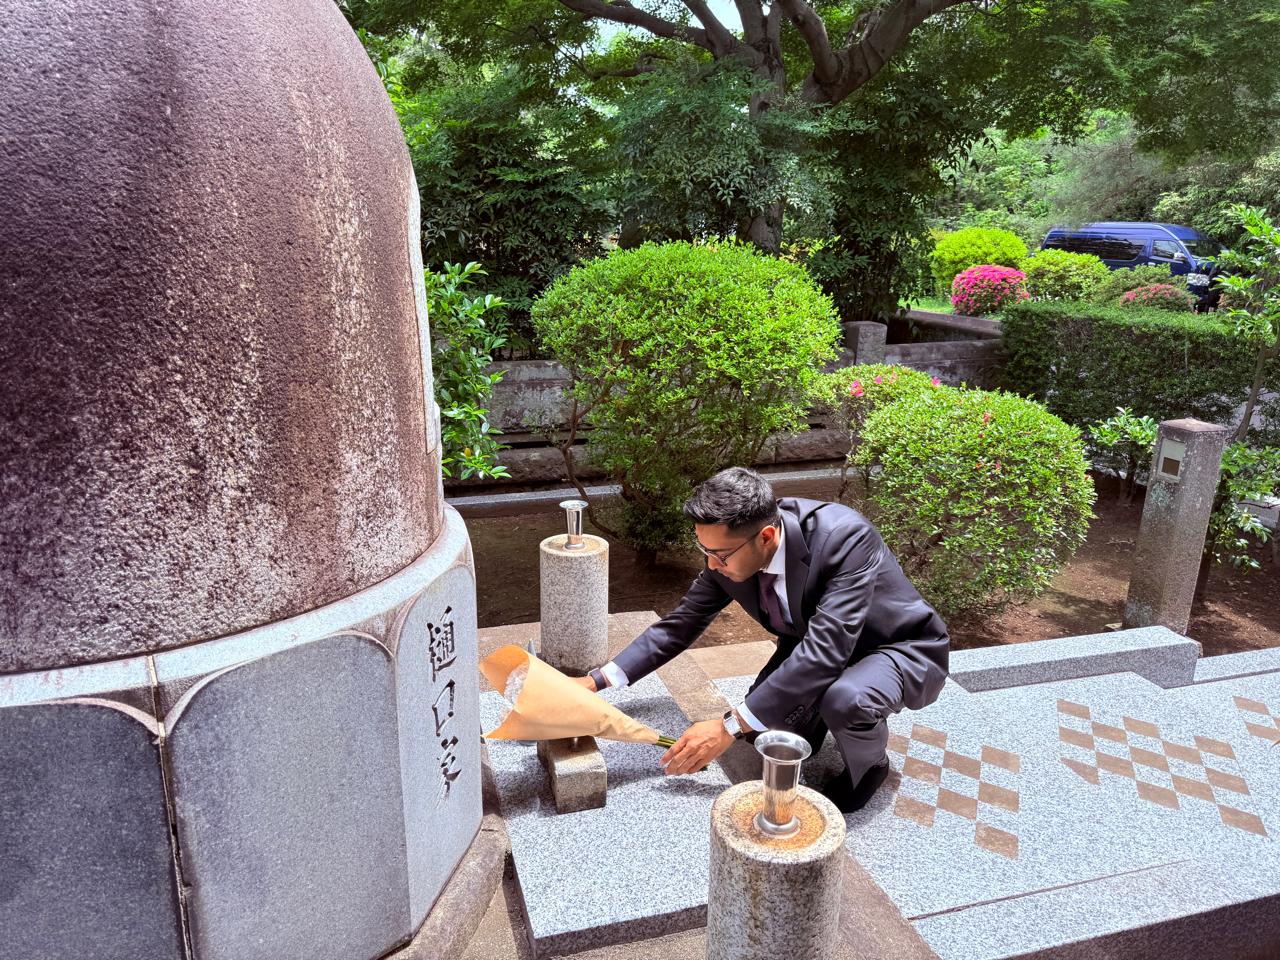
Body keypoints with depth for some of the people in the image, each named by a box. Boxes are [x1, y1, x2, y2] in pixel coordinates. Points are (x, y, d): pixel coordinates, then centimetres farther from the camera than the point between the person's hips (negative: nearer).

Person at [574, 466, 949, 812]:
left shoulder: (845, 537, -37)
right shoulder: (730, 548, -18)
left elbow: (823, 652, -41)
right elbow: (681, 623, -7)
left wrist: (730, 727, -38)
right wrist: (595, 681, -14)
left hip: (899, 648, -5)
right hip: (817, 644, 6)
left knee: (845, 700, -35)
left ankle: (871, 764, -2)